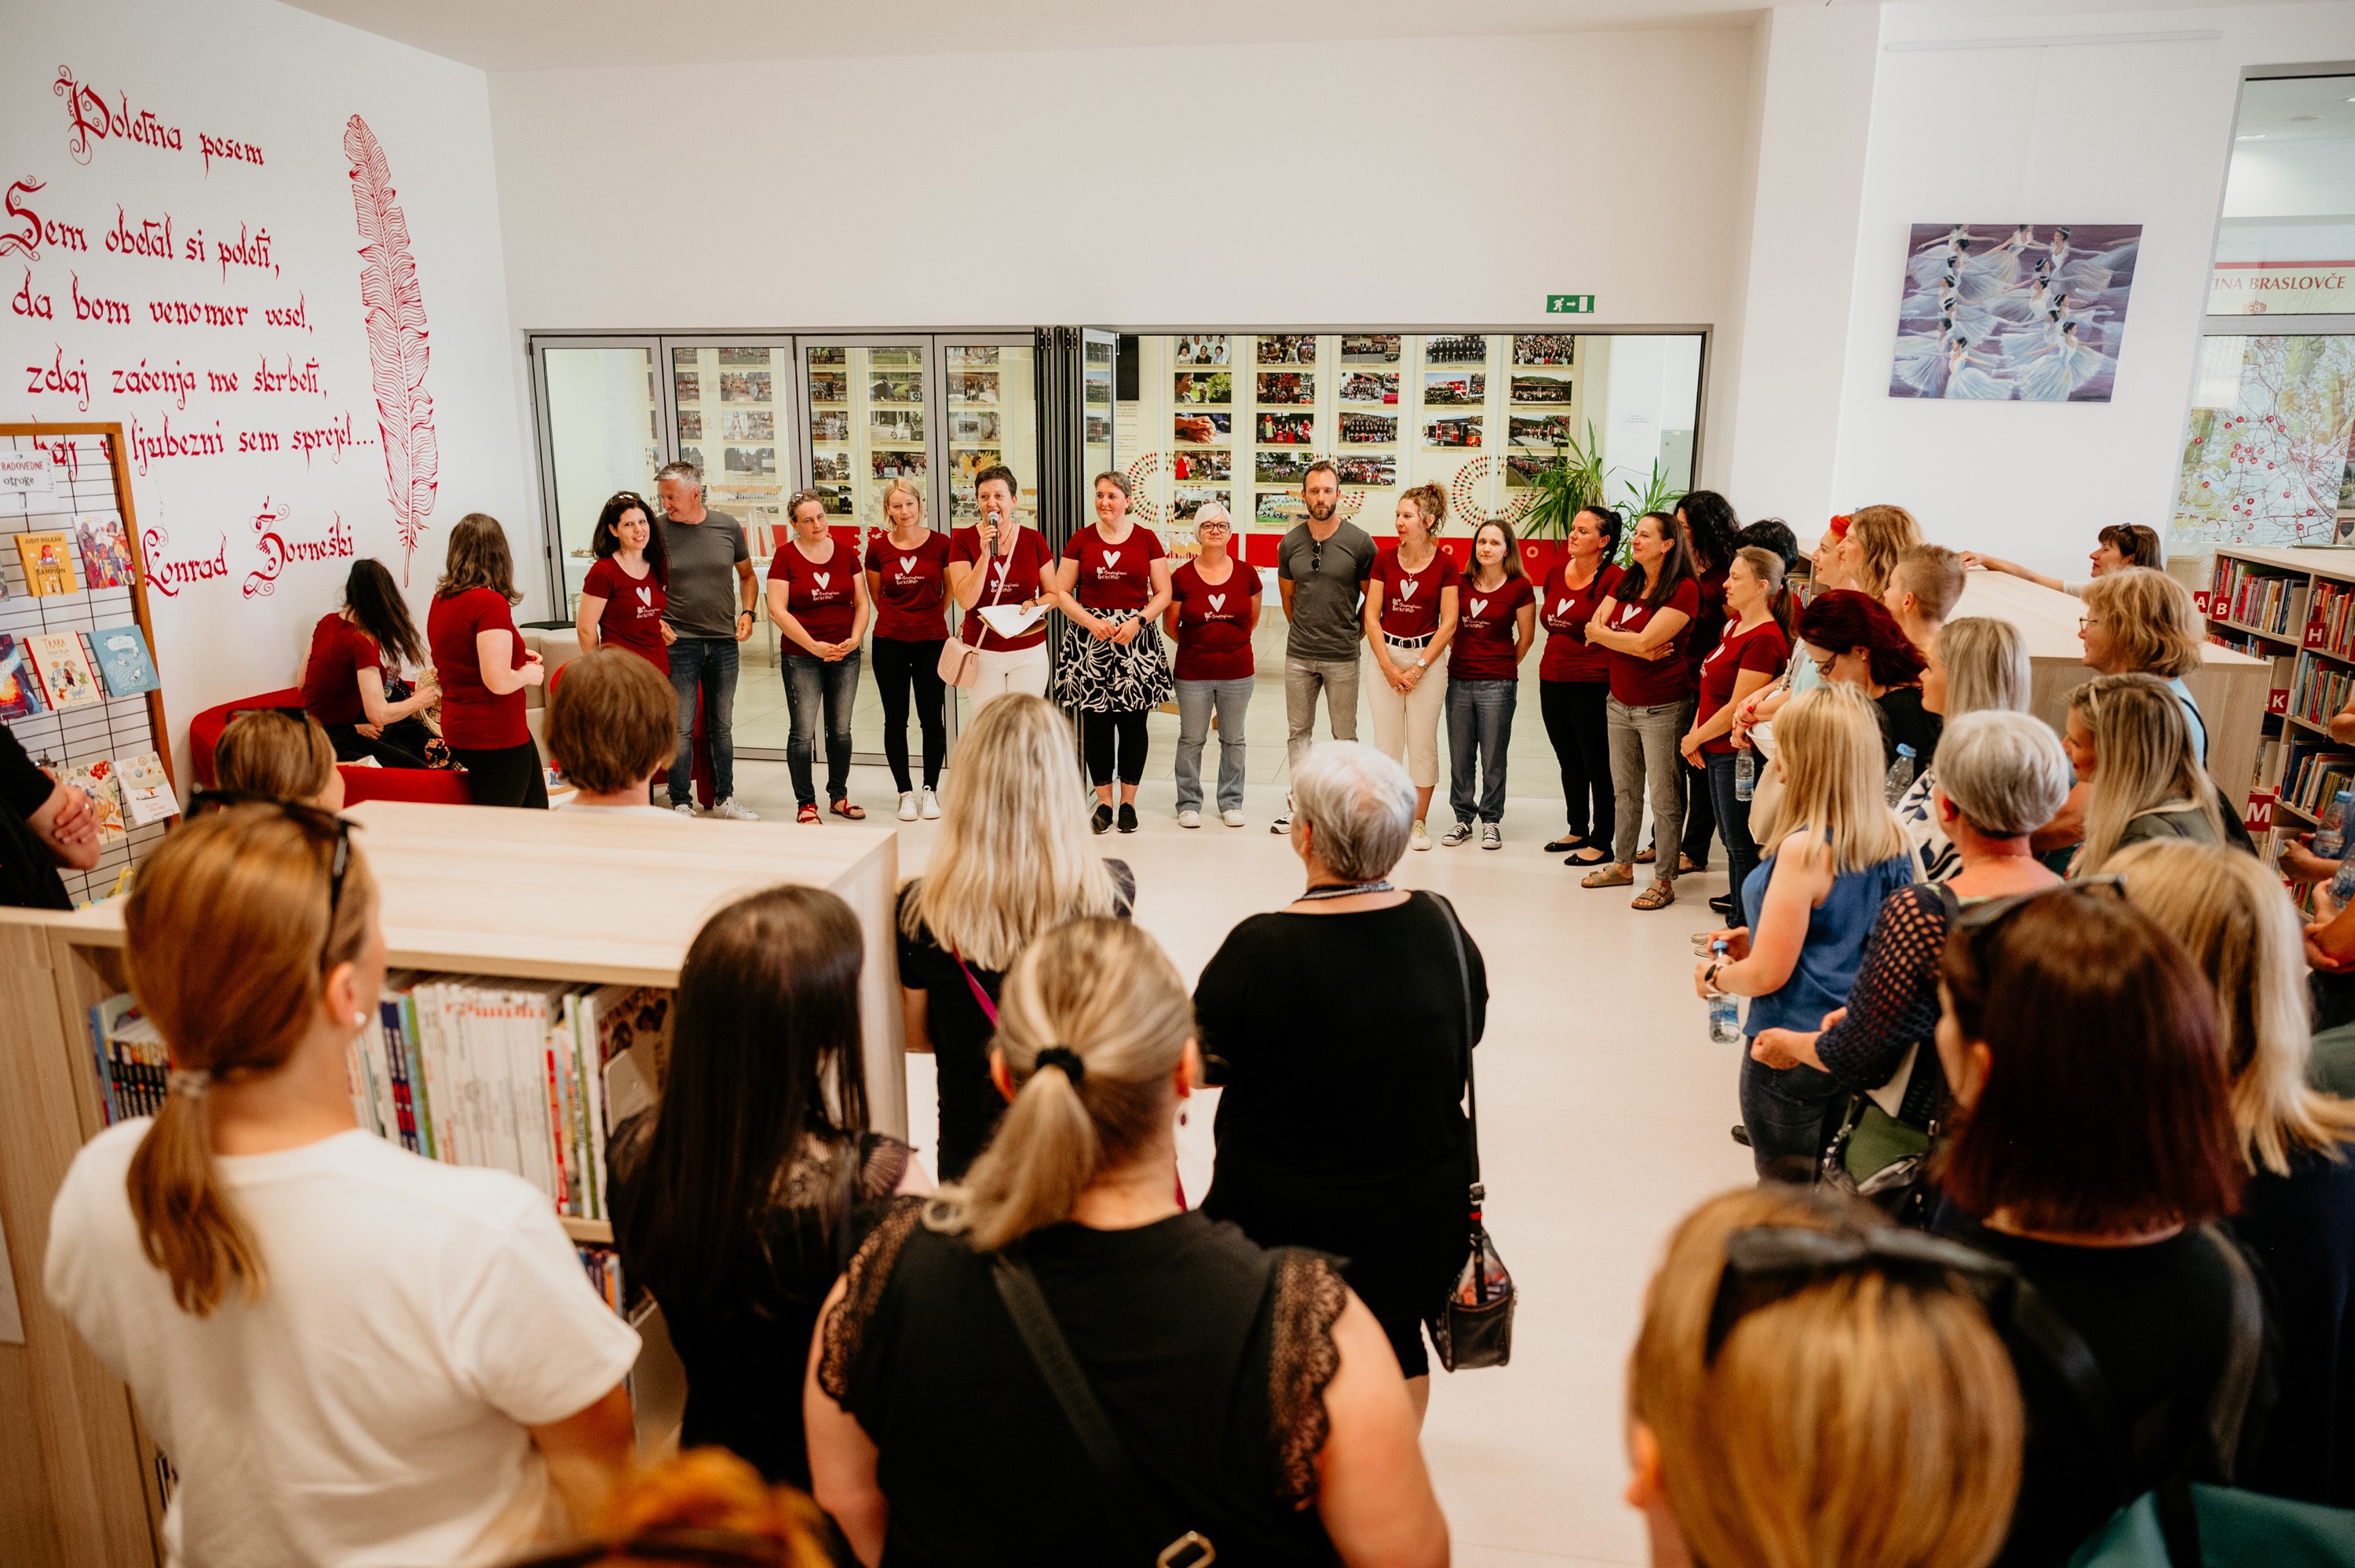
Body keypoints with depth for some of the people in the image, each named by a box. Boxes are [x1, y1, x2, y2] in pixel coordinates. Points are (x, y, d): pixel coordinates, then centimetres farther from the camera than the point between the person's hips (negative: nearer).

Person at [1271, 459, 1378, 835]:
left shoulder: (1361, 543, -7)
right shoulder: (1289, 544, 2)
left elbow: (1373, 599, 4)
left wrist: (1353, 633, 6)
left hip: (1343, 658, -3)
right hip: (1298, 655, 3)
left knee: (1345, 735, 5)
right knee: (1298, 732, 9)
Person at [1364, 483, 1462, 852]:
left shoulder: (1446, 565, -5)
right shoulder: (1384, 559, 1)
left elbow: (1449, 622, -5)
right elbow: (1372, 615, 1)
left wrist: (1418, 668, -9)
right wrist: (1388, 667, -7)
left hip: (1428, 657, -2)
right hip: (1384, 655, 2)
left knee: (1423, 742, 2)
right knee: (1387, 740, 4)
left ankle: (1419, 821, 13)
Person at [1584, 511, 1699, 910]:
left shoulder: (1684, 589, -13)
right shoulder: (1626, 583, 10)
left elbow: (1645, 640, -21)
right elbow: (1593, 629, 1)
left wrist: (1607, 633, -6)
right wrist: (1637, 646, -13)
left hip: (1663, 708, -7)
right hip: (1620, 703, 7)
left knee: (1665, 798, -1)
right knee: (1625, 791, 16)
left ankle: (1664, 880, 6)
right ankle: (1622, 864, 28)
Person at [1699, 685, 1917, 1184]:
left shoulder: (1805, 849, -25)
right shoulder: (1893, 838, -2)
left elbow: (1767, 974, -20)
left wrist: (1713, 975, -2)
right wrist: (1761, 939, 12)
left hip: (1794, 1054, -7)